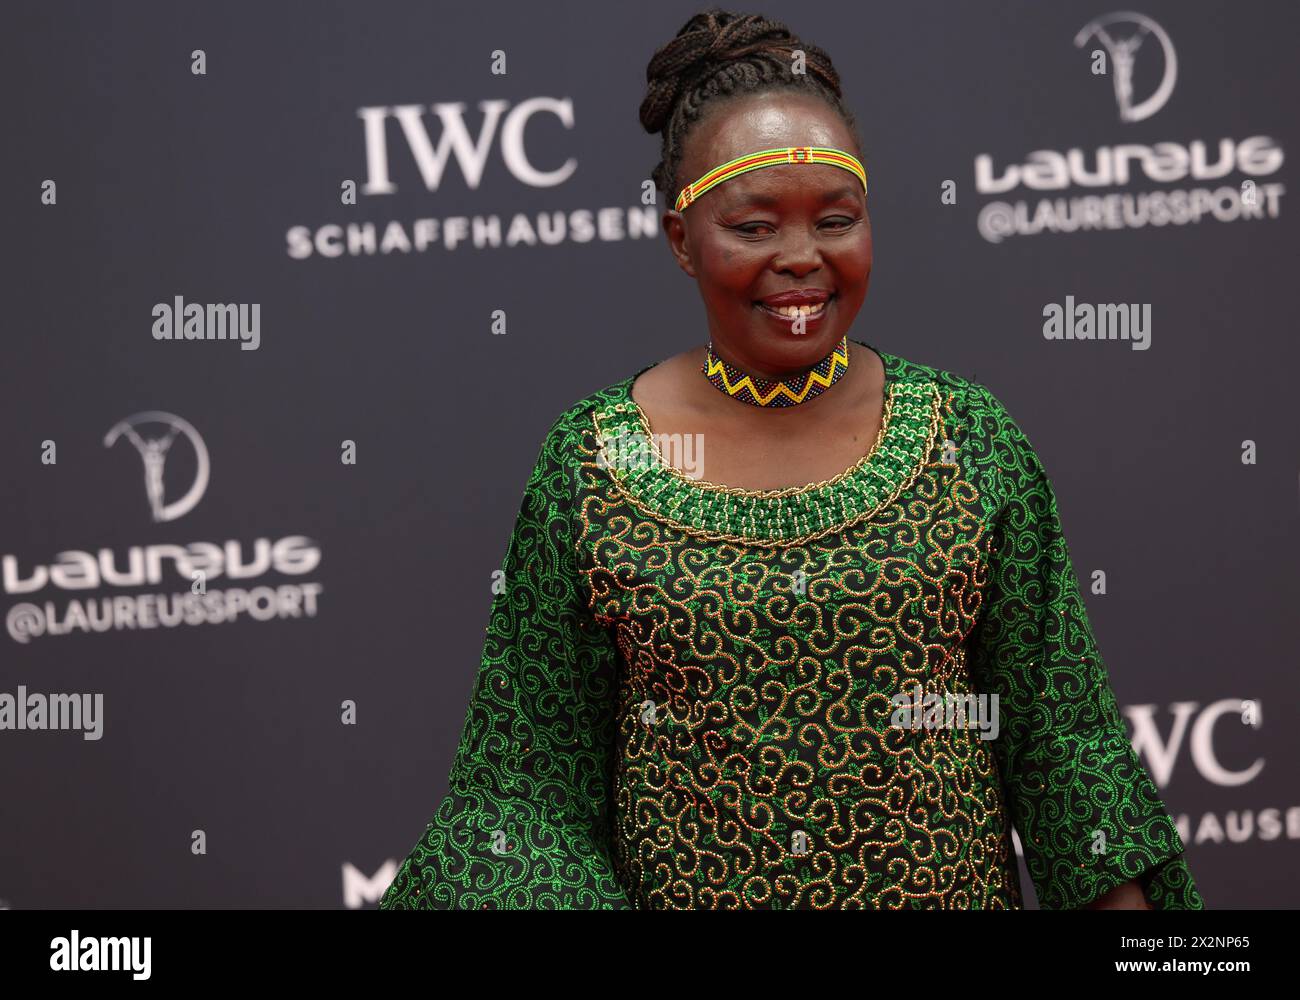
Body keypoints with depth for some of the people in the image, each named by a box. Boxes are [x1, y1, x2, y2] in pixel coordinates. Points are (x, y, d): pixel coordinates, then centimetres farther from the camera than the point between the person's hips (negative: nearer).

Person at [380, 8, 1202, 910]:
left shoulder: (971, 438, -5)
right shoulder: (588, 462, -8)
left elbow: (1058, 731, -2)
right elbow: (538, 765, -4)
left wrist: (1122, 894, -7)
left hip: (952, 883, 1)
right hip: (681, 887, -1)